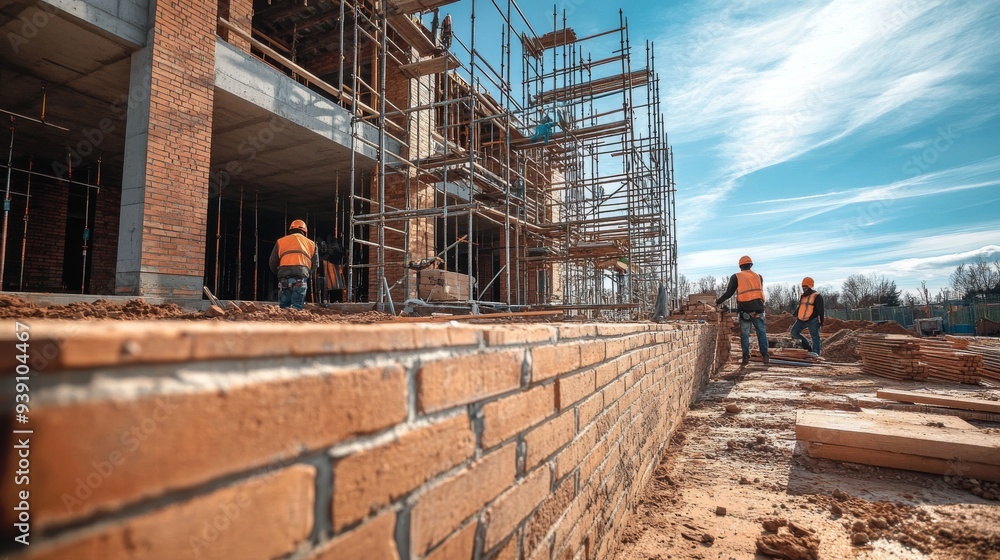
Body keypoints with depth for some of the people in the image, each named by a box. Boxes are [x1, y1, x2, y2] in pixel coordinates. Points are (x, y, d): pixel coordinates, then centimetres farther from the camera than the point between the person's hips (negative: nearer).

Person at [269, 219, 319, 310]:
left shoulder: (281, 241, 21)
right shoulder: (311, 243, 22)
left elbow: (272, 262, 19)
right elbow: (315, 264, 17)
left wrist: (278, 273, 35)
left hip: (284, 277, 0)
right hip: (301, 278, 0)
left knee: (284, 306, 4)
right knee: (297, 307, -1)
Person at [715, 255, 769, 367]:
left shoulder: (736, 277, 2)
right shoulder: (759, 277, 12)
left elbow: (729, 293, 2)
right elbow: (759, 292, 17)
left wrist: (718, 301, 14)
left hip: (745, 310, -2)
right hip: (758, 309, 2)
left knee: (744, 335, 6)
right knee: (762, 333, 8)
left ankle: (746, 358, 6)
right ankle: (765, 356, 1)